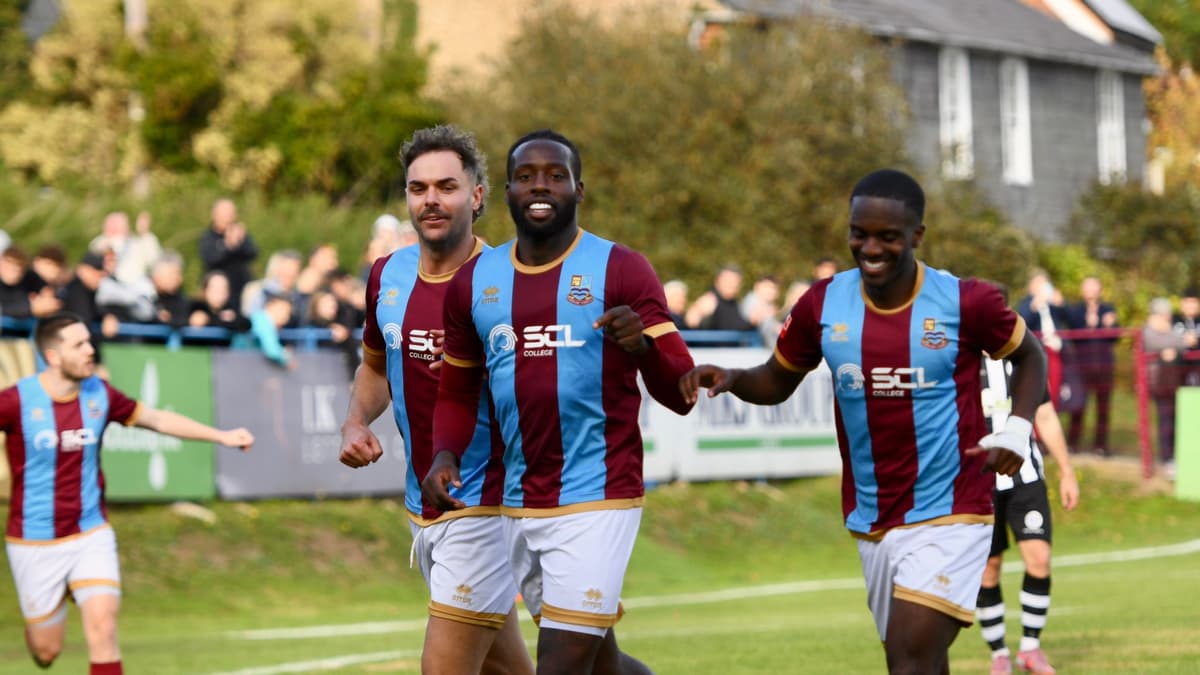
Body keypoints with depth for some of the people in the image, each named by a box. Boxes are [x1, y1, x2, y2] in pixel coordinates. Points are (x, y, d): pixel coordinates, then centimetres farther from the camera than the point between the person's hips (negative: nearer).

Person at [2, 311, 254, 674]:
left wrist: (222, 435, 11)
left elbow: (158, 419, 12)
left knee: (102, 628, -16)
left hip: (91, 535, 2)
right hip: (34, 545, -2)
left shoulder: (100, 395, -3)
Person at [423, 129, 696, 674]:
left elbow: (681, 395, -8)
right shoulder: (474, 282, 8)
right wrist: (445, 455, 0)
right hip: (519, 503, 5)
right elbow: (457, 390, 20)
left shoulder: (620, 271, -5)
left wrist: (644, 345, -30)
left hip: (596, 500, -5)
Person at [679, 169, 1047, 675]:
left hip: (949, 517, -4)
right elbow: (778, 381, 12)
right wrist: (731, 379, -9)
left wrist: (1017, 430, -7)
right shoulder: (823, 304, -1)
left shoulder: (965, 302, -10)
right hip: (871, 522, 4)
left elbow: (1029, 355, 8)